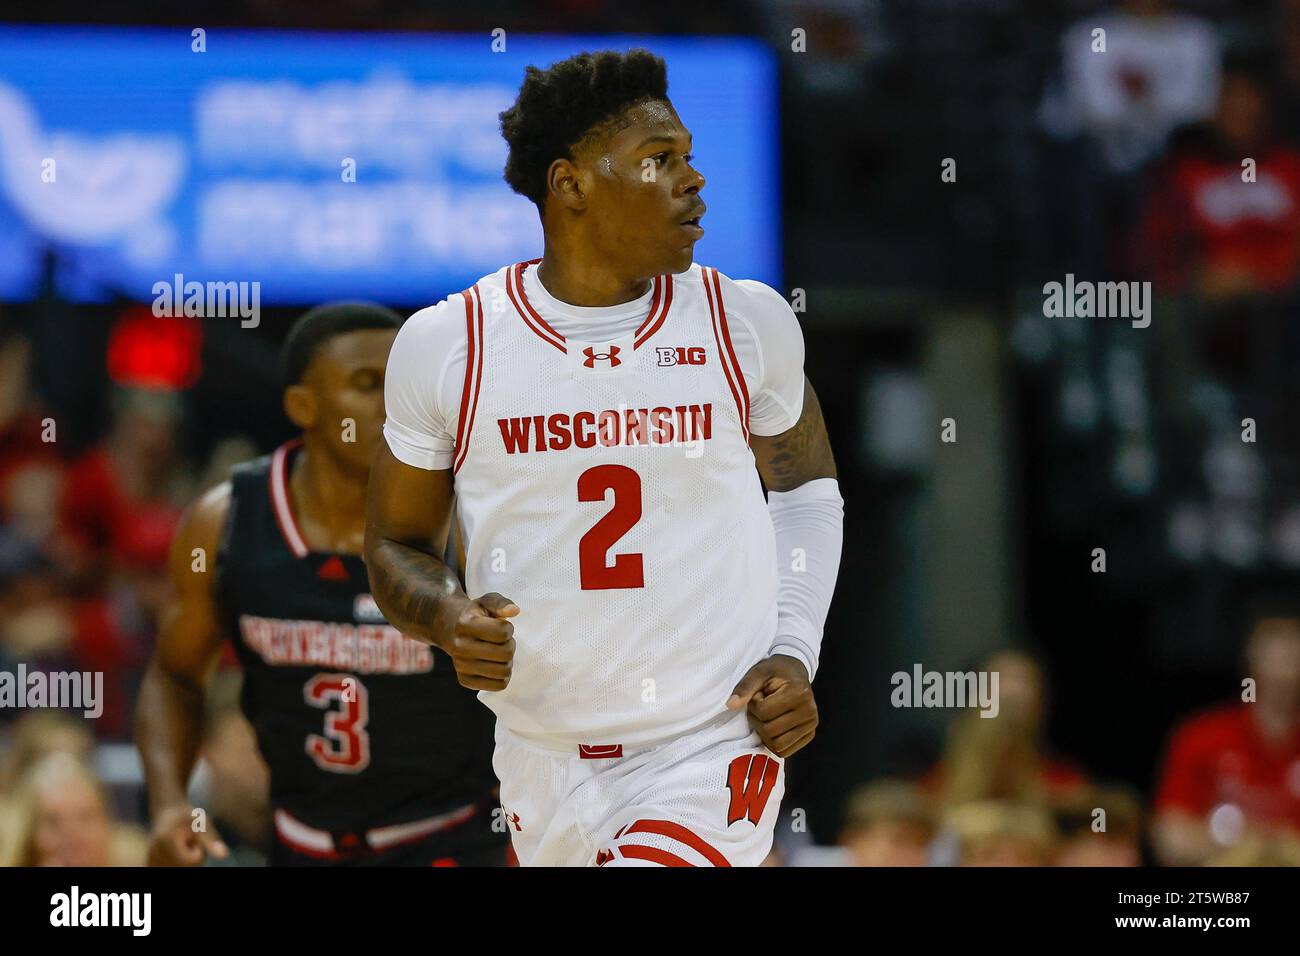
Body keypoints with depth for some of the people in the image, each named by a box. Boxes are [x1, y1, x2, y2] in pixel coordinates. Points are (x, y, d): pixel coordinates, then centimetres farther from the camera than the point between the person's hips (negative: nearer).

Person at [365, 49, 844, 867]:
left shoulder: (747, 324, 0)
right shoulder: (447, 345, -3)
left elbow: (806, 487, 17)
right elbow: (395, 544, 8)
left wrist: (795, 650, 3)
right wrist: (446, 616, -14)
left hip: (716, 746, -2)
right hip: (547, 760, 2)